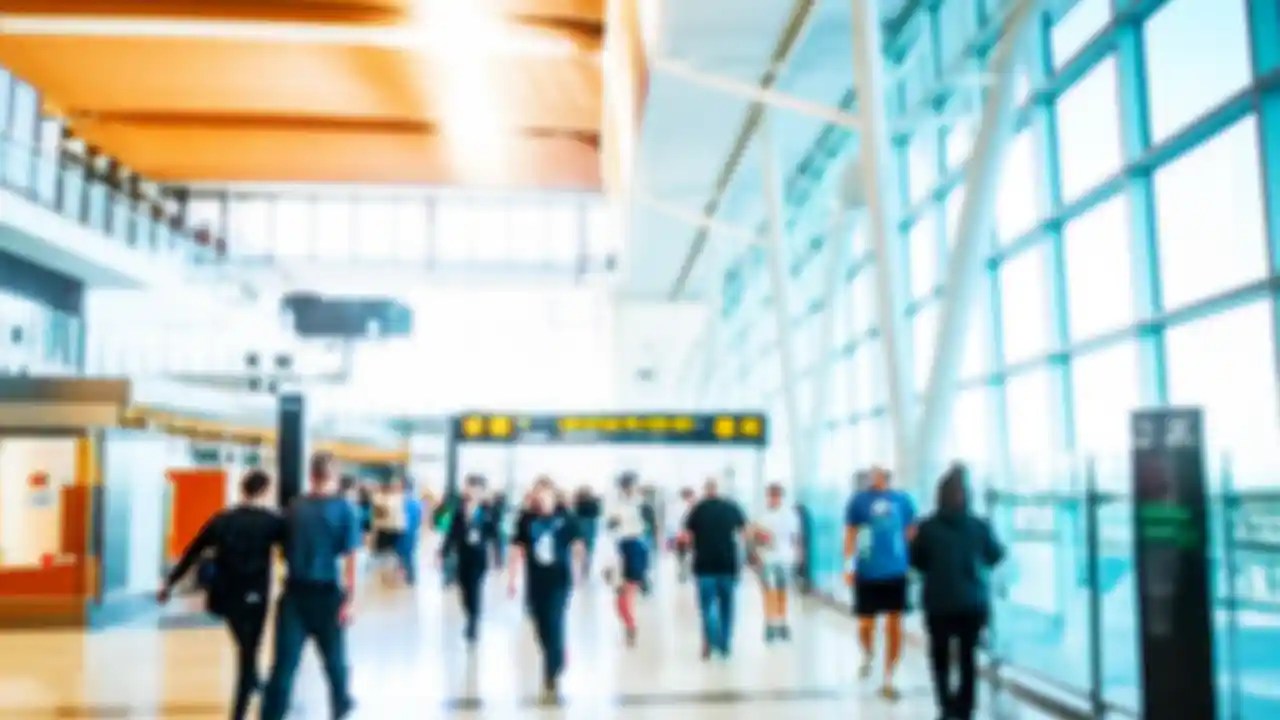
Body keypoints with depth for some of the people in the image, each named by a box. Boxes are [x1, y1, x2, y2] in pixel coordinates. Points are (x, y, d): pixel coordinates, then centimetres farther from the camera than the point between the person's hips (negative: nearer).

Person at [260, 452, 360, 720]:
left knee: (284, 662, 0)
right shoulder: (344, 509, -7)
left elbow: (284, 550, 10)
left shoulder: (294, 508, 2)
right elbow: (349, 557, -12)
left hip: (295, 592, 2)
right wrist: (349, 599, -12)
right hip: (327, 593, -1)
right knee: (334, 656, 19)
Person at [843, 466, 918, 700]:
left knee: (894, 625, 2)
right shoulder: (860, 500, -2)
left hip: (896, 572, 1)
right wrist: (849, 566, -9)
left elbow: (912, 532, 12)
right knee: (866, 623, 7)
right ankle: (868, 656, 40)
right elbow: (851, 533, -2)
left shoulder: (902, 500, 2)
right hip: (867, 573, -1)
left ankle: (888, 681, 13)